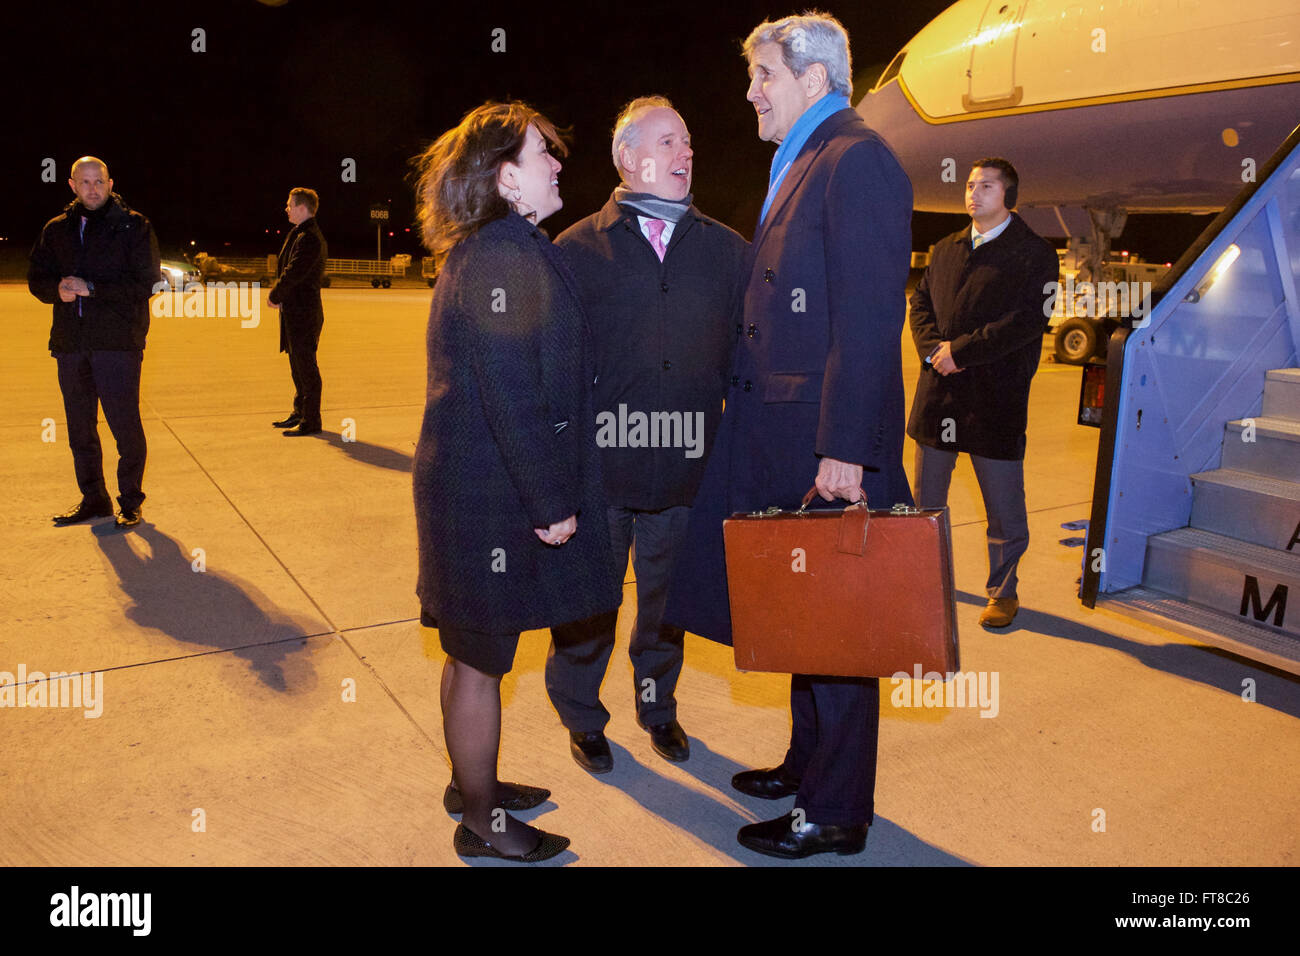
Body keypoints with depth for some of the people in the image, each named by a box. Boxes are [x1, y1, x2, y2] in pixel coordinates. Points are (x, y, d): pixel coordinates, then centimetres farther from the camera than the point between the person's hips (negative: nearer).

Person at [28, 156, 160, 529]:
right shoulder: (57, 229, 15)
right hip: (70, 343, 5)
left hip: (118, 341, -5)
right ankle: (93, 499, 23)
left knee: (125, 424, -4)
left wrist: (91, 288, -15)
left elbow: (146, 283, -7)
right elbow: (36, 278, 16)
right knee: (80, 427, 11)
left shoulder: (133, 226, 1)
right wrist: (57, 289, -6)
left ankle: (130, 502, 7)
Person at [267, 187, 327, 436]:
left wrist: (274, 297, -7)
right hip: (296, 312, 10)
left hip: (303, 313, -10)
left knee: (306, 366, -6)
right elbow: (287, 269, 18)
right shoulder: (302, 234, 17)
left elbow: (293, 274, -21)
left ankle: (311, 422, -1)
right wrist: (278, 295, 2)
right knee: (298, 365, 17)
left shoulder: (308, 238, -16)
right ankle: (300, 413, 27)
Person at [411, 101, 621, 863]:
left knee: (475, 649, 21)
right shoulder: (501, 258, -18)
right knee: (482, 658, 4)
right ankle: (483, 822, 22)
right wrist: (550, 503, -19)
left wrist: (553, 492, 16)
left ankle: (475, 784, 39)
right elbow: (509, 394, -23)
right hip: (492, 492, -10)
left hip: (478, 482, 10)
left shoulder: (502, 252, 14)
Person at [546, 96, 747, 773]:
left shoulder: (725, 249, 6)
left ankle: (657, 706, 41)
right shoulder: (578, 248, 0)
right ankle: (582, 718, 36)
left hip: (686, 465, 2)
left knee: (667, 599, 18)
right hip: (596, 466, -2)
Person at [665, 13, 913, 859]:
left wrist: (845, 448, -25)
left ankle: (835, 812, 18)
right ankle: (808, 763, 37)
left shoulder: (855, 159, -12)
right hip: (782, 438, 10)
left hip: (827, 443, -10)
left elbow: (869, 315, -21)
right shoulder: (800, 165, 19)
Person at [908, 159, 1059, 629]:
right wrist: (933, 348, -8)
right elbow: (920, 302, 12)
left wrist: (960, 351, -16)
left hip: (995, 399, -5)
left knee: (1004, 509, 3)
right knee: (926, 499, 16)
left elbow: (1027, 321, -14)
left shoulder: (1034, 253, -3)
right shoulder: (945, 250, 15)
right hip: (938, 392, 5)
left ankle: (1003, 591, 19)